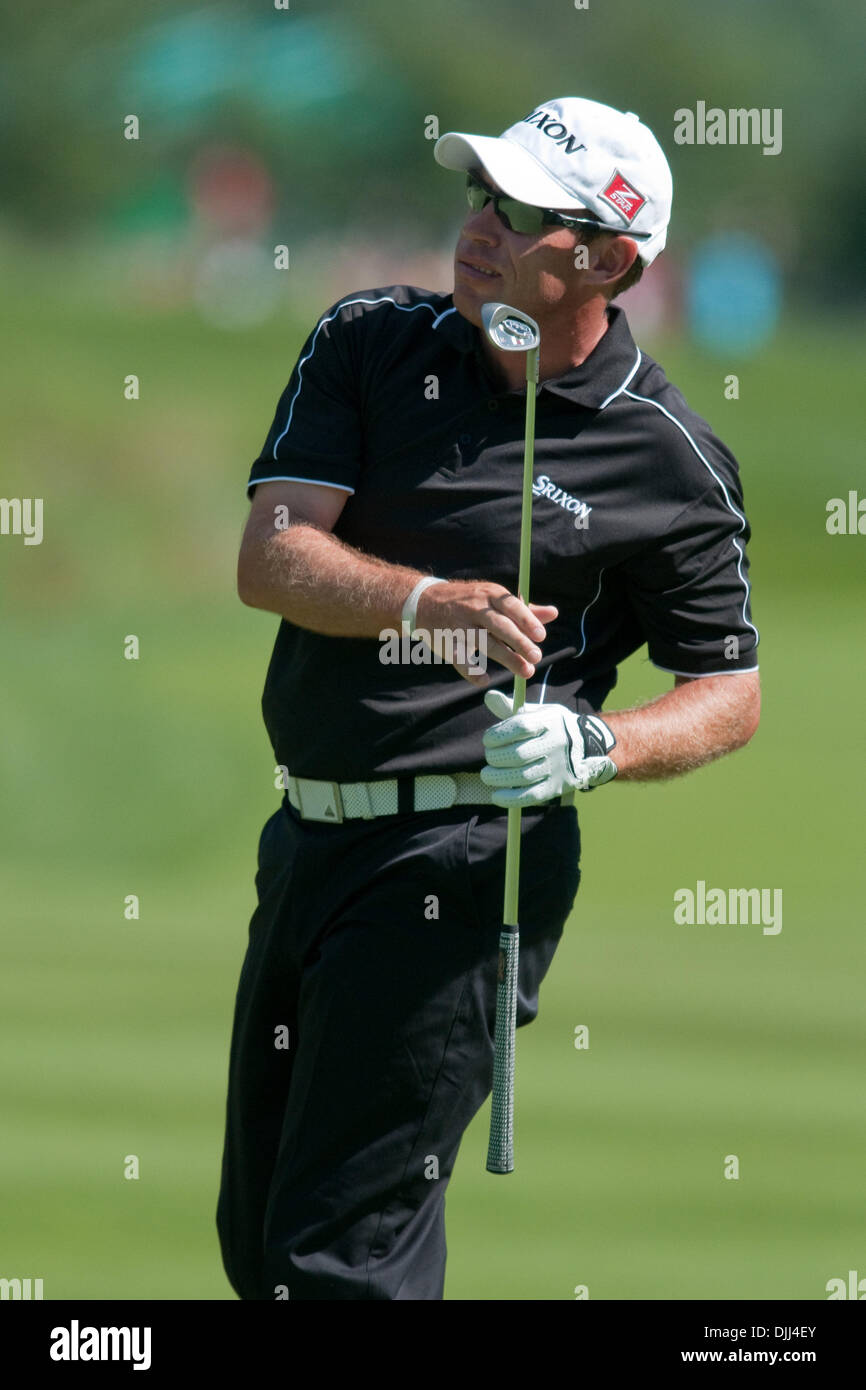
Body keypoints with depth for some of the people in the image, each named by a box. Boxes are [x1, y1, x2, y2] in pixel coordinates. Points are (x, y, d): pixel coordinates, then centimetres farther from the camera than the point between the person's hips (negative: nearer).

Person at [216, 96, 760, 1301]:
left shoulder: (669, 462, -7)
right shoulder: (371, 344, 4)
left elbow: (731, 697, 2)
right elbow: (271, 557, -8)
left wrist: (595, 747, -19)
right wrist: (425, 602, -28)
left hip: (458, 857, -6)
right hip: (309, 832, 6)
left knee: (337, 1256, -12)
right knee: (256, 1240, 12)